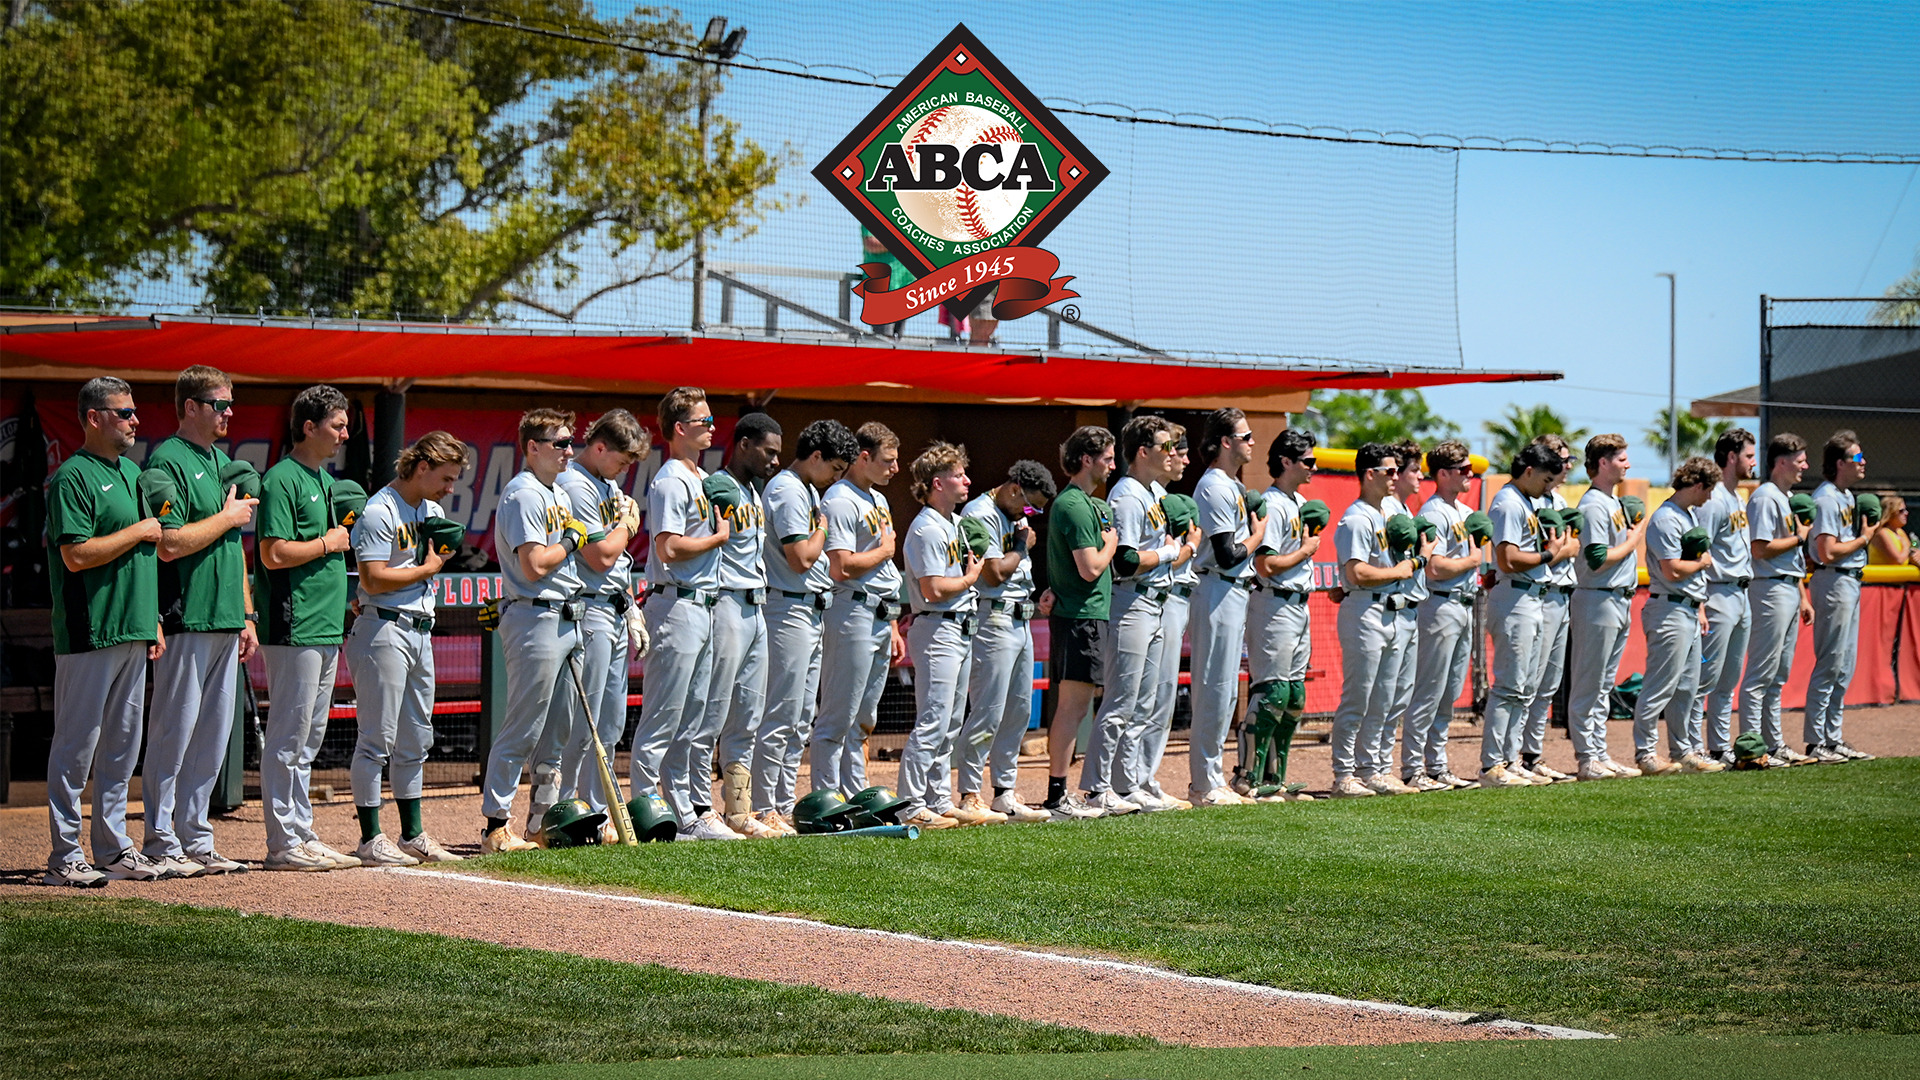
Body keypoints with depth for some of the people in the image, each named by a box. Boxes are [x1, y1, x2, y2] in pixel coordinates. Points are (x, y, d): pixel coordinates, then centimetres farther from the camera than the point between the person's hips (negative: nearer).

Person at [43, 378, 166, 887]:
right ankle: (65, 855, 0)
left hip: (132, 630, 9)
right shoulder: (73, 477, -10)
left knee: (123, 744, 11)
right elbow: (77, 555, -19)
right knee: (77, 744, -4)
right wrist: (140, 530, -12)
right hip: (90, 633, -9)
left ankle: (114, 847, 18)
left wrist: (154, 620, 18)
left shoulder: (132, 472, 17)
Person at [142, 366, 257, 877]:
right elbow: (170, 544, -19)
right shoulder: (168, 461, -9)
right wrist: (228, 516, -9)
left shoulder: (222, 461, 18)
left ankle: (197, 841, 16)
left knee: (213, 737, 10)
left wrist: (247, 614, 19)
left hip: (225, 620, 8)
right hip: (187, 621, -8)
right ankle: (161, 844, 1)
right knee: (173, 733, -4)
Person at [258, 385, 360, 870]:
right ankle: (284, 843, -2)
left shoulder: (326, 480, 18)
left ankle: (302, 835, 19)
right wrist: (327, 543, -10)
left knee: (308, 739, 13)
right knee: (288, 738, -5)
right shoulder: (282, 480, -12)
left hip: (326, 627, 10)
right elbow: (274, 553, -19)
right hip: (294, 629, -10)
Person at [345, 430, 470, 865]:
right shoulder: (380, 512, -13)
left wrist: (444, 545, 5)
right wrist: (427, 568, -10)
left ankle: (413, 835, 21)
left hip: (421, 630, 9)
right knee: (377, 739, -6)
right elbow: (374, 579, -19)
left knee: (416, 740, 14)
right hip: (384, 629, -9)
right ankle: (370, 839, -3)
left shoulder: (432, 510, 15)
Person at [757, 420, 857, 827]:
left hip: (813, 611, 11)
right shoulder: (787, 491, -14)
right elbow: (801, 558, -19)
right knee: (782, 716, -9)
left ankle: (784, 806, 15)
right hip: (790, 608, -11)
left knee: (801, 719, 11)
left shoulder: (809, 490, 18)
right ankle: (763, 809, -6)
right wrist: (823, 528, -7)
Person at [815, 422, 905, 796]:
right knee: (839, 718, -7)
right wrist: (883, 551, -7)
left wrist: (893, 628, 20)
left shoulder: (879, 500, 19)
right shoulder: (840, 501, -12)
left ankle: (856, 798, 18)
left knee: (864, 719, 13)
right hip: (854, 614, -10)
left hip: (881, 616, 10)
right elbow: (842, 568, -22)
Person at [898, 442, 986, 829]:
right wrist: (969, 579, -7)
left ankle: (941, 802, 18)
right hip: (938, 631, -10)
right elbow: (933, 589, -21)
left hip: (961, 629, 10)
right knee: (933, 723, -11)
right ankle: (912, 807, -11)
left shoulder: (953, 522, 16)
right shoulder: (927, 529, -15)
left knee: (950, 724, 13)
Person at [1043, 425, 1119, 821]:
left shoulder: (1090, 504, 17)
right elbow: (1090, 569, -21)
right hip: (1081, 615, -10)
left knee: (1072, 706, 12)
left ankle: (1060, 794, 16)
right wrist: (1111, 545, -4)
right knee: (1073, 705, -9)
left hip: (1085, 614, 10)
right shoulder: (1076, 507, -15)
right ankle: (1057, 798, -9)